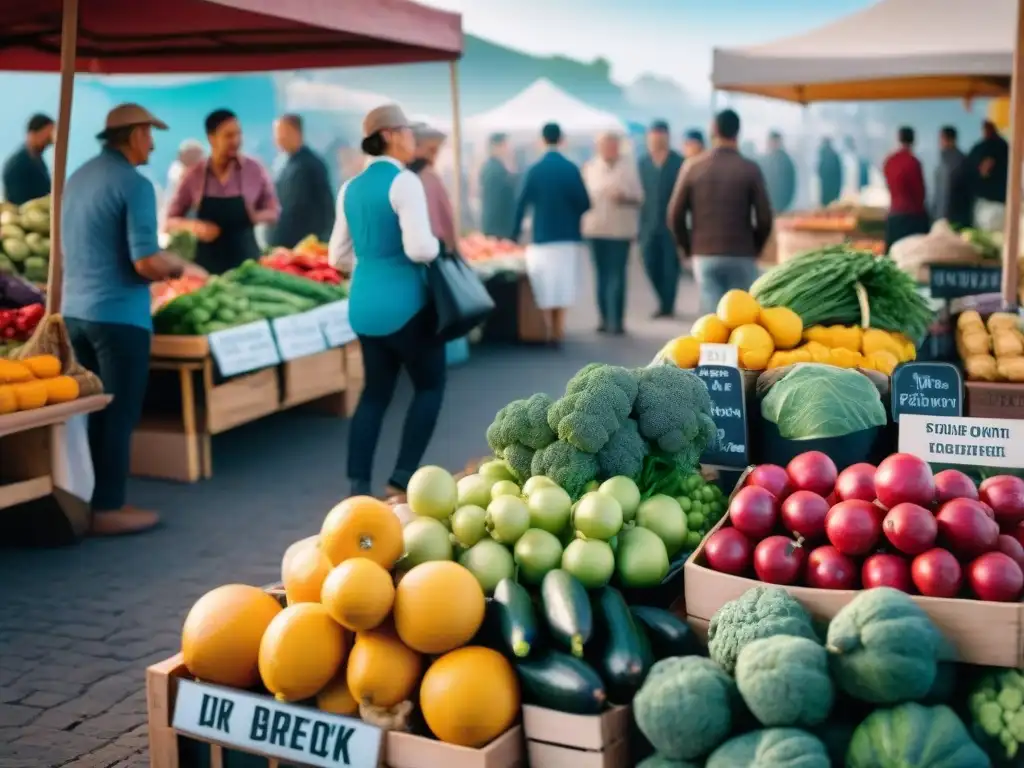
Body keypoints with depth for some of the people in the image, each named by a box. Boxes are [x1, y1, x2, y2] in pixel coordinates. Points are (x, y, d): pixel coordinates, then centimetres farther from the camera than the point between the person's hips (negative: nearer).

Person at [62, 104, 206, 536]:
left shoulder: (77, 178, 12)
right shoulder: (134, 184, -13)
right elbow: (147, 263, -20)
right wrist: (178, 267, 0)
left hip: (74, 311, 8)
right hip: (118, 315, -8)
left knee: (91, 412, 15)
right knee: (118, 415, 1)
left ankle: (84, 501, 22)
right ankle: (107, 509, 6)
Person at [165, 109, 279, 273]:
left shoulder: (254, 169, -3)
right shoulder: (194, 175, -2)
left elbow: (273, 212, 7)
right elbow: (170, 221, 6)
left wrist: (257, 217, -15)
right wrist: (194, 226, -15)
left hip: (245, 262, 0)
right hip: (207, 264, 0)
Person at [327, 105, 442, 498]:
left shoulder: (350, 188, 10)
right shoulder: (404, 182, -13)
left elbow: (337, 255, 14)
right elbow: (420, 249, -23)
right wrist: (437, 245, -2)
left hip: (364, 303, 7)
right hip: (403, 302, -7)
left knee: (376, 390, 15)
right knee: (430, 384, 10)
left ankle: (358, 485, 10)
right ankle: (403, 477, 5)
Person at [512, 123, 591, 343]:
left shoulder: (534, 169, -4)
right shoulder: (571, 168, -5)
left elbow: (522, 204, -5)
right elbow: (585, 203, -4)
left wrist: (515, 233, 3)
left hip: (542, 236, 0)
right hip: (568, 236, 0)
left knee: (545, 285, 8)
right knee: (563, 284, 9)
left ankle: (549, 330, 7)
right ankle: (558, 330, 8)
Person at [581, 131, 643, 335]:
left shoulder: (628, 168, -1)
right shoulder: (589, 167, 4)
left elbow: (639, 197, 1)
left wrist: (624, 197, -19)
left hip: (621, 229, -2)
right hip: (596, 228, 2)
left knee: (617, 275, -5)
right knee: (602, 275, 7)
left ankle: (616, 320, -3)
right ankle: (605, 319, 14)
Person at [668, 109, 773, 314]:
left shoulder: (693, 167, 1)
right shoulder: (750, 169, -3)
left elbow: (675, 215, 2)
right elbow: (764, 218, -5)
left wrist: (688, 247, 16)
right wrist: (755, 249, 12)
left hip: (704, 255, 2)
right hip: (741, 257, -2)